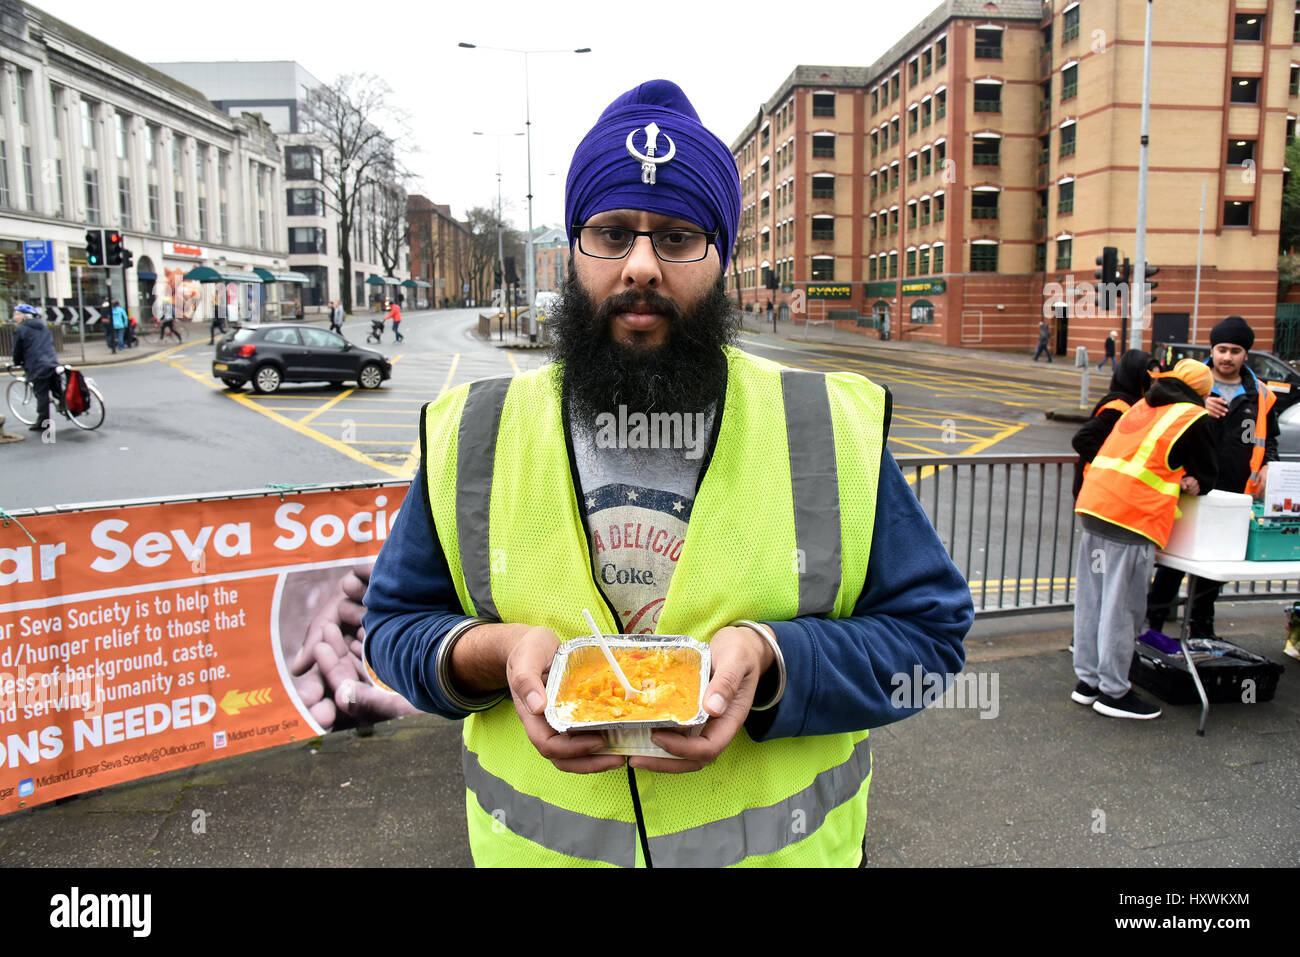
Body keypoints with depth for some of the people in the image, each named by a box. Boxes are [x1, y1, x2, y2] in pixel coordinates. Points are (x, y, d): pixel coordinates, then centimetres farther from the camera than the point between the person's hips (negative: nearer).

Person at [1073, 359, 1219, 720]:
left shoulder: (1142, 406, 21)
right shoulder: (1195, 419, 2)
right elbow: (1207, 477, 7)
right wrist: (1190, 483, 28)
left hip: (1093, 504, 7)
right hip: (1134, 517, -7)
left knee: (1091, 599, 12)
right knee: (1121, 606, 0)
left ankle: (1088, 680, 22)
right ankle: (1113, 692, 9)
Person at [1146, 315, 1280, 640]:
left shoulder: (1260, 395, 9)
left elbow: (1270, 438, 19)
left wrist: (1266, 466, 0)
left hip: (1233, 499, 3)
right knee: (1174, 561, 2)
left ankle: (1200, 629, 28)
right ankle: (1151, 622, 14)